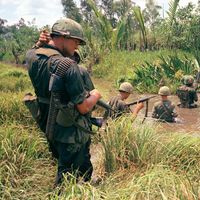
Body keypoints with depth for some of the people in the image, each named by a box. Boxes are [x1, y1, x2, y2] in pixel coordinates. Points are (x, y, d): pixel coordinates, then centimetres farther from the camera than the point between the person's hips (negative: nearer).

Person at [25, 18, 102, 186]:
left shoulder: (32, 57, -4)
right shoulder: (68, 66, -27)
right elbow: (84, 107, -22)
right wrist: (95, 95, -3)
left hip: (49, 127, 8)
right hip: (71, 134, -8)